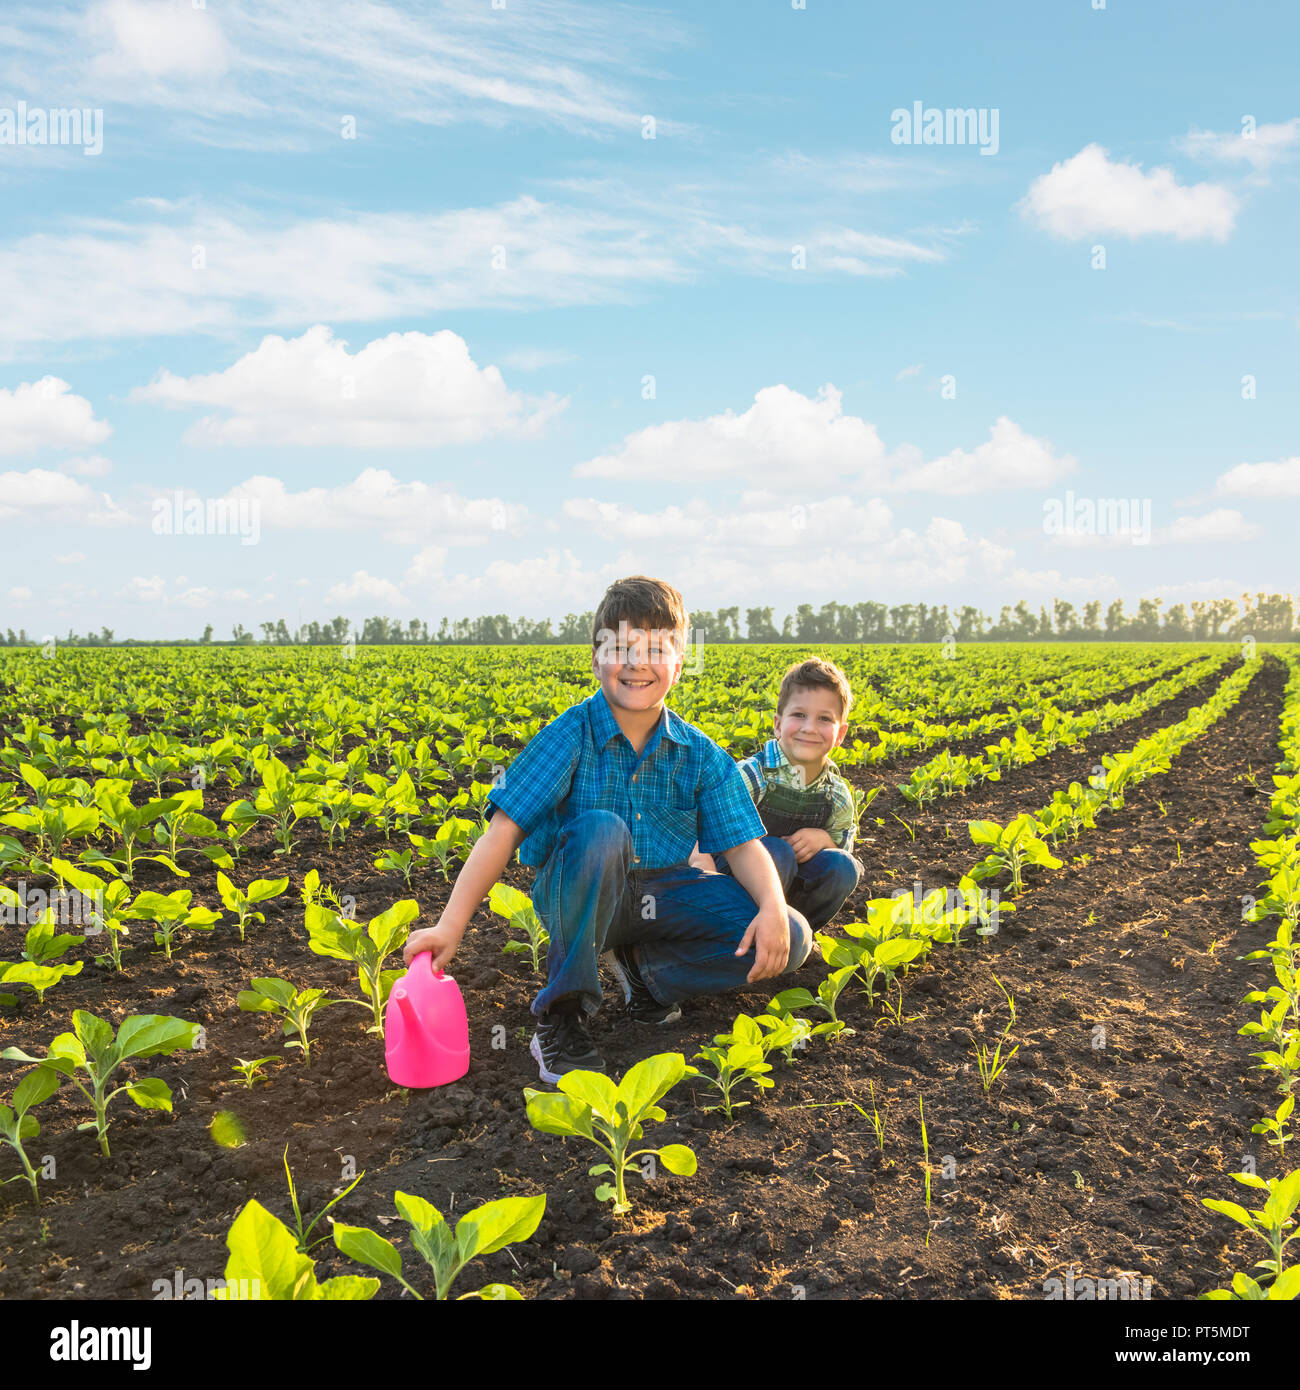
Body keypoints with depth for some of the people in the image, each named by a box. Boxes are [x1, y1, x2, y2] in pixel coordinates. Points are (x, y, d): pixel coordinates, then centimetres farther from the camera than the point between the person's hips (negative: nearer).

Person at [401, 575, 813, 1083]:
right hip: (580, 897, -3)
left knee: (791, 940, -16)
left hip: (662, 896, 4)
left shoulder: (700, 754, -2)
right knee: (599, 829, -39)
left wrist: (773, 908, -24)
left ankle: (645, 963, 6)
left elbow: (742, 845, -3)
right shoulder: (569, 737, -12)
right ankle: (559, 1016, -26)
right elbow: (501, 832, -17)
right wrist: (450, 926, -23)